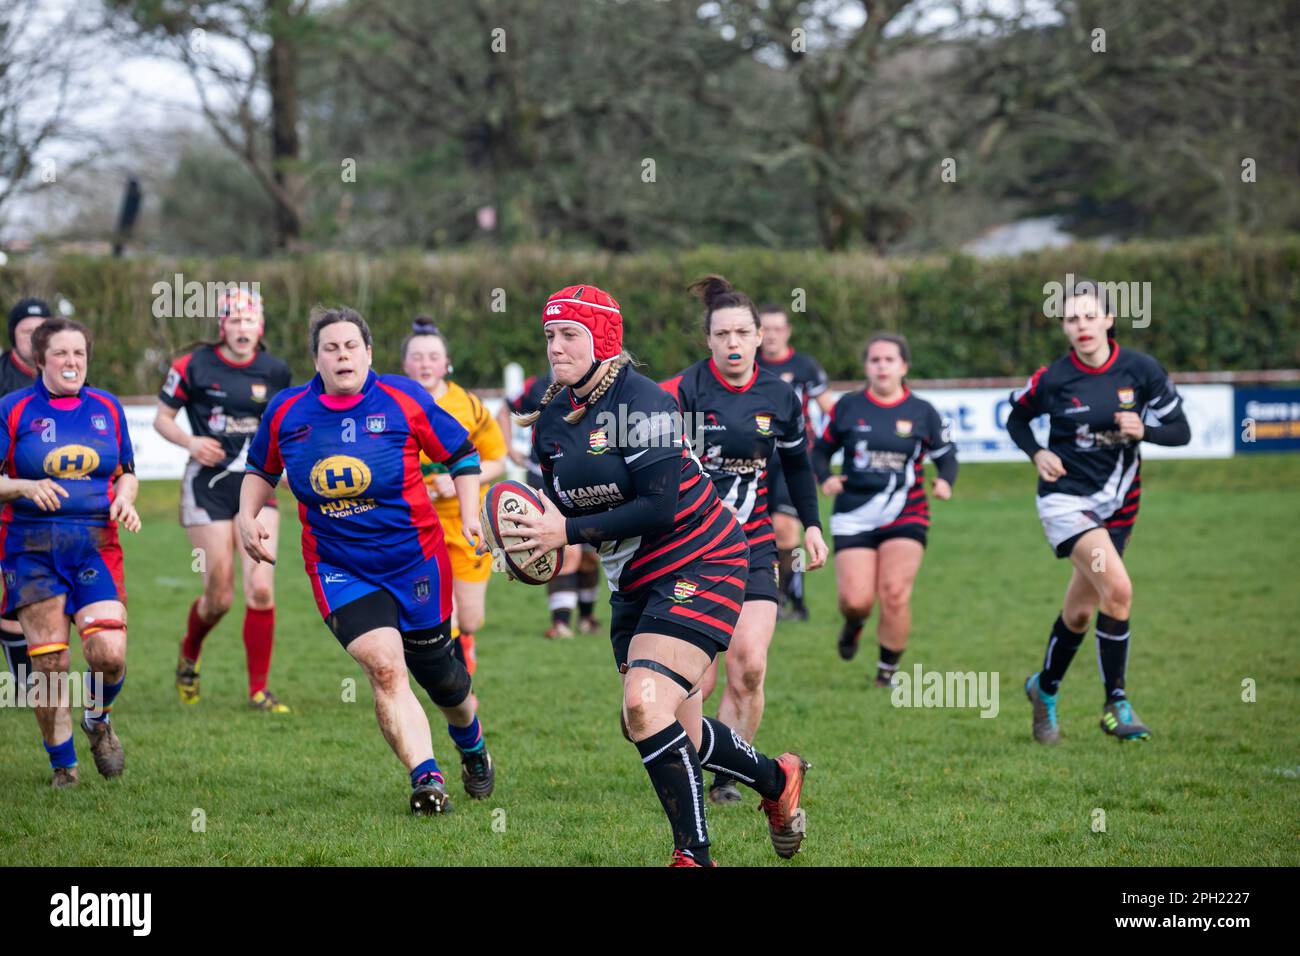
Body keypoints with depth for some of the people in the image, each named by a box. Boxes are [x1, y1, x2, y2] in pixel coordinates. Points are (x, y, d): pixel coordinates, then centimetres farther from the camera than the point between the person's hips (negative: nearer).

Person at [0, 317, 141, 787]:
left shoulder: (107, 408, 10)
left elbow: (126, 473, 19)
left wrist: (125, 499, -3)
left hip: (96, 545, 2)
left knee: (109, 653, -14)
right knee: (49, 663, -5)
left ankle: (98, 720, 19)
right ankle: (62, 764, 13)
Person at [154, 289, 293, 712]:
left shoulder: (274, 372, 3)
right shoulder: (194, 366, -7)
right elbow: (162, 418, 1)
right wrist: (190, 442, -17)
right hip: (208, 485, -2)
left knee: (261, 589, -10)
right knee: (220, 596, 0)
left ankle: (258, 689, 1)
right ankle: (189, 656, 33)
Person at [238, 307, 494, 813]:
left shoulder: (403, 400, -8)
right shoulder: (286, 412, -2)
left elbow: (461, 453, 2)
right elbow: (261, 469, 17)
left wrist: (470, 516, -9)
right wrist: (247, 516, 1)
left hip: (415, 559, 0)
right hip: (339, 570, 0)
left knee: (437, 673, 13)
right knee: (384, 667, -22)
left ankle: (472, 745, 46)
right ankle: (426, 779, -22)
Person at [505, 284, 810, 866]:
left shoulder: (642, 403, -19)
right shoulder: (550, 421, 4)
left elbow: (658, 508, -25)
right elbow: (563, 511, 12)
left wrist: (569, 532, -26)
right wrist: (535, 540, -10)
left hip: (699, 566, -8)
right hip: (634, 582, 8)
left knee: (645, 705, -23)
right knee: (673, 729, 13)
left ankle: (693, 855, -13)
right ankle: (777, 780, 39)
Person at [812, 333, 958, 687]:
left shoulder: (921, 412, 3)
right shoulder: (848, 407, 4)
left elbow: (946, 454, 10)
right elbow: (822, 448, 13)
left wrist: (945, 481, -11)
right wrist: (824, 478, -6)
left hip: (905, 515, 0)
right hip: (854, 518, 0)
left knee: (895, 595, -14)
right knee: (856, 600, -10)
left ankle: (887, 673, 3)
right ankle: (853, 624, 29)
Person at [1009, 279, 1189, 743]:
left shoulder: (1142, 370, -6)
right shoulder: (1052, 379, -10)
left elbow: (1181, 431, -1)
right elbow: (1016, 419, 8)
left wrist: (1144, 430, -21)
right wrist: (1037, 453, -10)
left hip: (1116, 505, 4)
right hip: (1066, 499, -4)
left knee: (1080, 613, 12)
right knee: (1118, 588, -24)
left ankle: (1045, 688, 39)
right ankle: (1115, 704, -15)